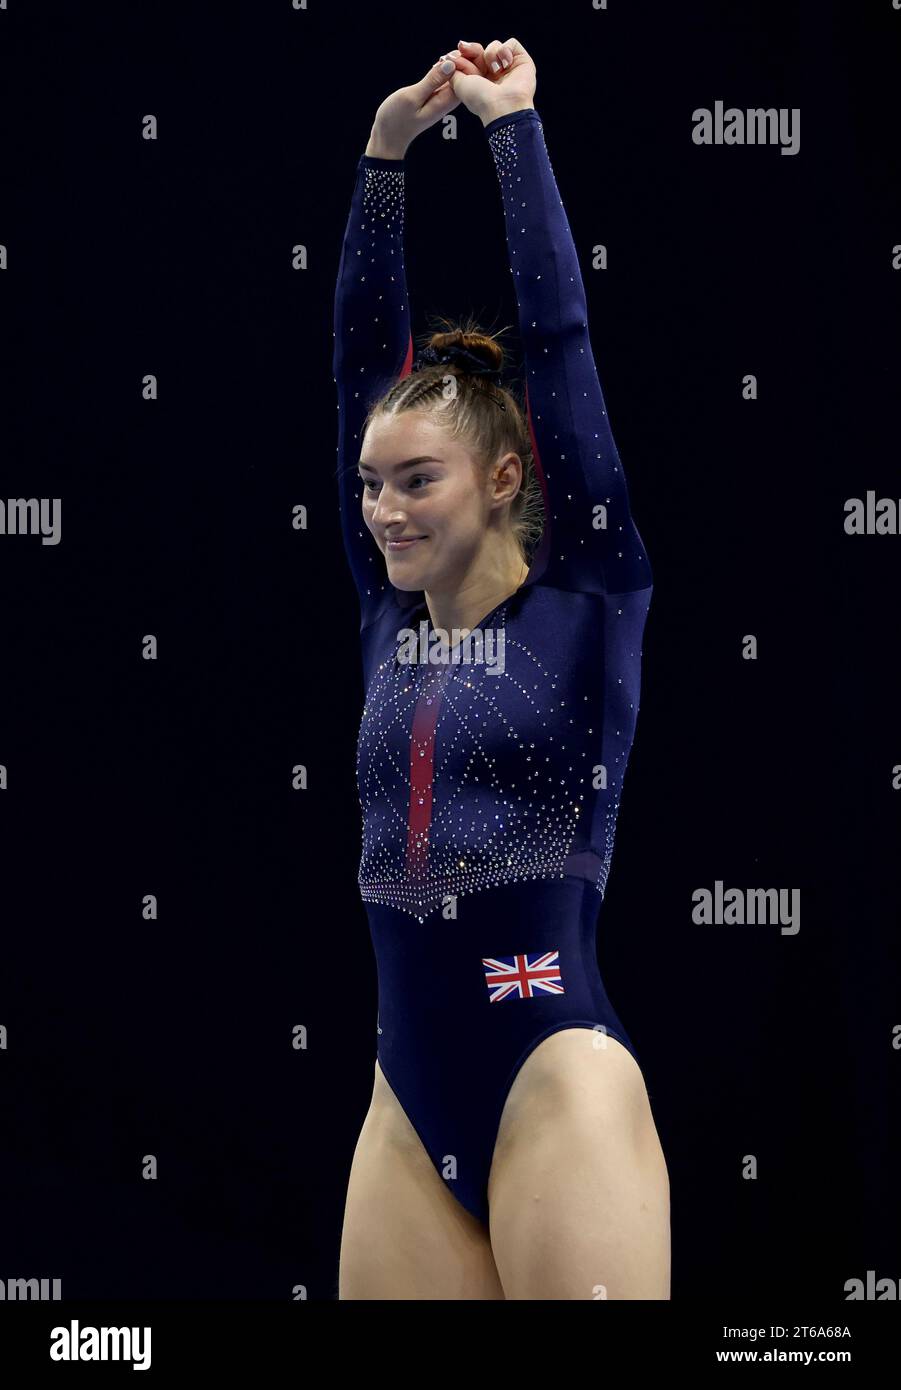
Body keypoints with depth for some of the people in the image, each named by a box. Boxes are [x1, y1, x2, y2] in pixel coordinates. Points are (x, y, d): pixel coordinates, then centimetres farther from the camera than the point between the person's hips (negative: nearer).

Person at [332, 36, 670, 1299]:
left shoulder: (589, 600, -1)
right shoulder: (390, 616, 12)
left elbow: (559, 332, -2)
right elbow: (364, 354, 12)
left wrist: (511, 123, 4)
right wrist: (386, 150, 11)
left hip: (557, 1085, -5)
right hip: (411, 1112, 5)